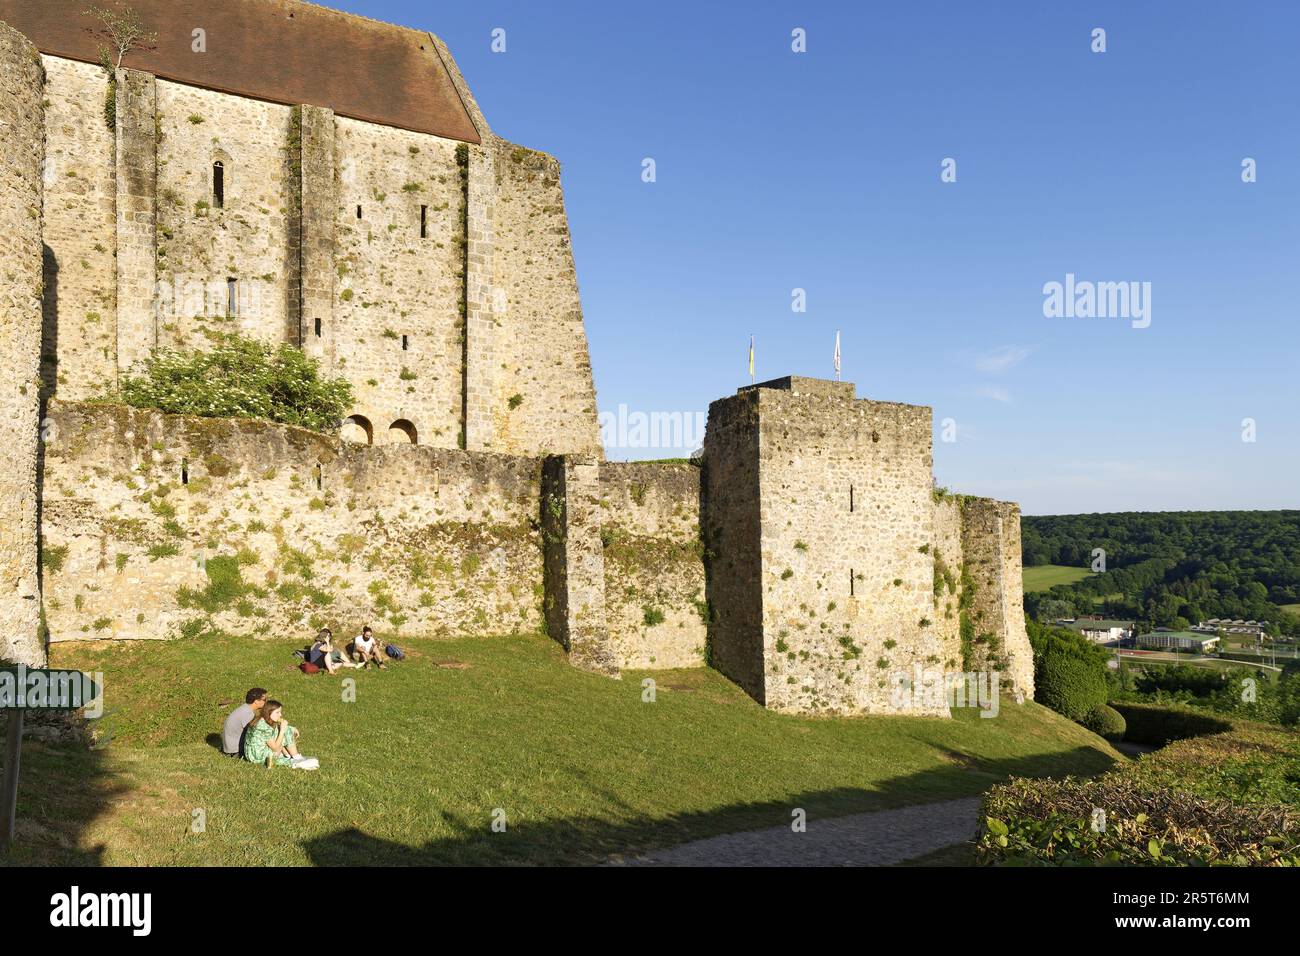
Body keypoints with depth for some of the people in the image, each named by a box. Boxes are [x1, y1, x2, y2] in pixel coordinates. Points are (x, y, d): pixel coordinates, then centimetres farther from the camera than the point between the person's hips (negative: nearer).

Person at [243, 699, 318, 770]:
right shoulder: (263, 727, -25)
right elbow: (275, 748, -20)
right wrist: (282, 730, -20)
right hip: (257, 756, -10)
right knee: (287, 731, -15)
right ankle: (297, 759, -5)